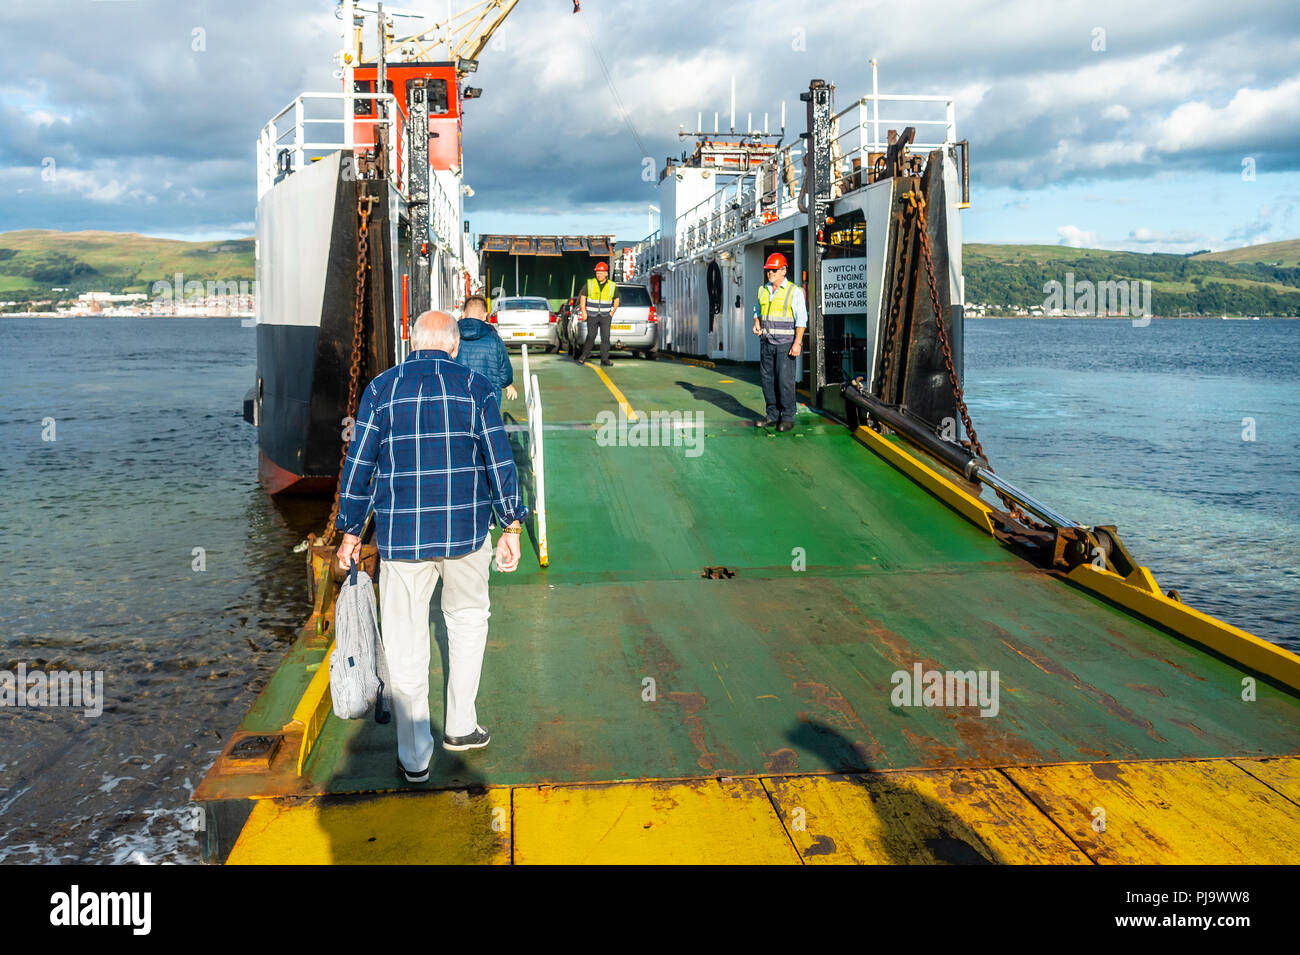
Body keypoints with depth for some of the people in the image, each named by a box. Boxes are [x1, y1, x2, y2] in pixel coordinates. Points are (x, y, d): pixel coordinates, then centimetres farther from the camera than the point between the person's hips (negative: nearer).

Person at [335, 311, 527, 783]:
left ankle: (414, 757, 14)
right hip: (465, 531, 0)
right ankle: (460, 726, 26)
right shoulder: (476, 387, 0)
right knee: (468, 618, 22)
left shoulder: (382, 387, 2)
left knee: (405, 643, 7)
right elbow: (500, 461, -2)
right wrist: (511, 527, 3)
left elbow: (359, 465, 1)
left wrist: (350, 532, 9)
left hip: (401, 534, 0)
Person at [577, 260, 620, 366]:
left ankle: (604, 359, -5)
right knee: (591, 336, 1)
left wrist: (612, 312, 2)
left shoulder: (612, 286, 1)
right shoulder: (589, 284, -1)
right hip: (592, 316, 0)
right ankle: (585, 354, 22)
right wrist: (584, 312, -2)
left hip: (606, 316, 0)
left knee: (605, 337, -8)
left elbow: (616, 299, 12)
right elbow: (582, 297, 5)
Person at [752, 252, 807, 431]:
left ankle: (788, 417, -1)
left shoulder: (794, 291, -4)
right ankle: (772, 415, 15)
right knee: (767, 378, 6)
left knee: (785, 380, -8)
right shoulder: (763, 290, 12)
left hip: (786, 343, -6)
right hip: (766, 342, 6)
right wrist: (756, 324, 7)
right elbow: (757, 310, 28)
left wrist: (797, 343, -16)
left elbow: (801, 319, -8)